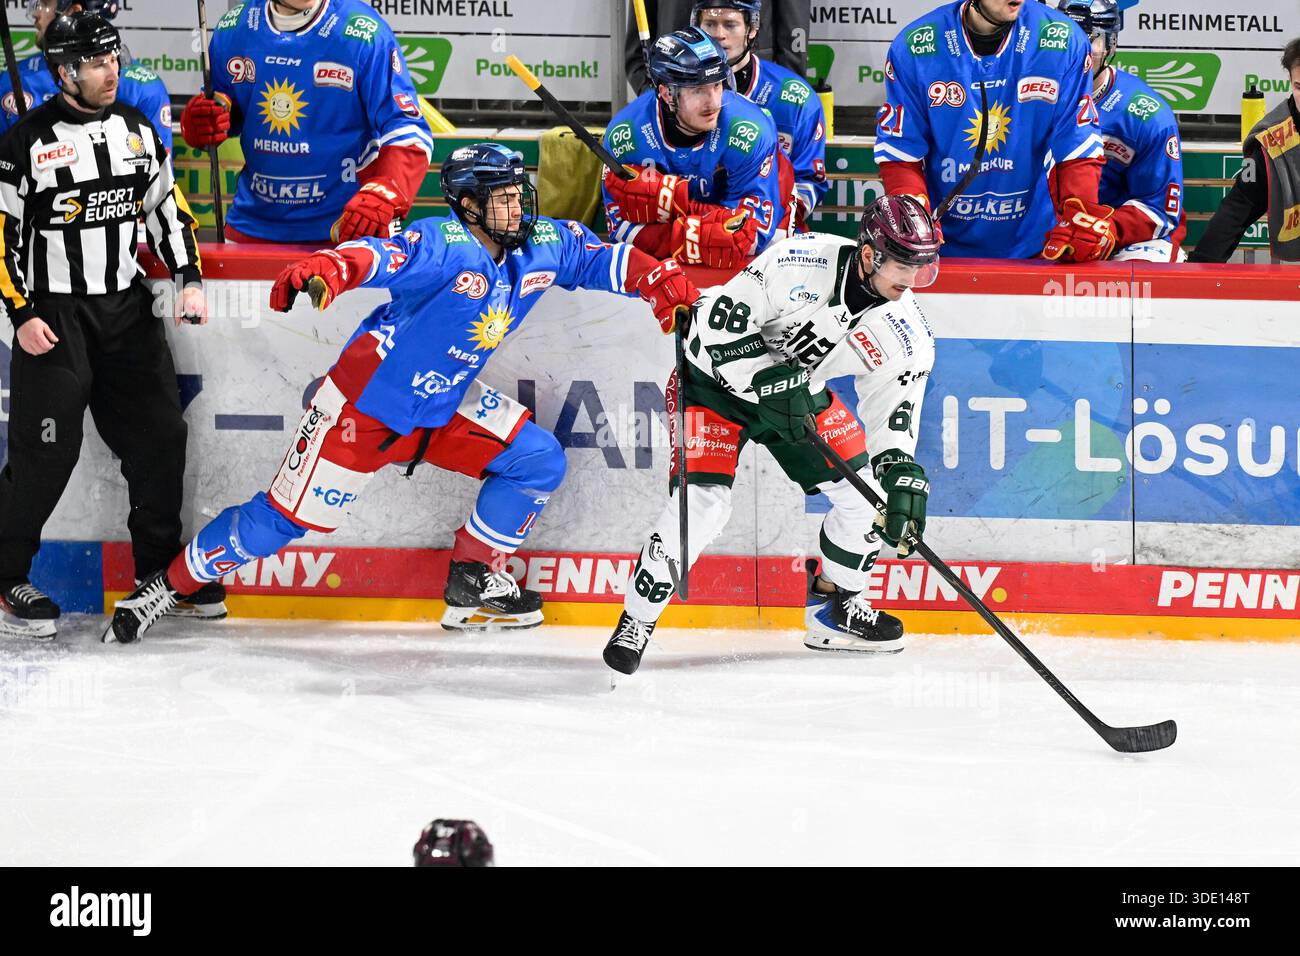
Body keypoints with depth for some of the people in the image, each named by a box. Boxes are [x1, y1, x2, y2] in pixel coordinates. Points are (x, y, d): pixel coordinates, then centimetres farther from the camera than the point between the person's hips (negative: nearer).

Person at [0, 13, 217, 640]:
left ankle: (159, 568, 19)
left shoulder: (135, 129, 7)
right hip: (53, 312, -6)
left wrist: (188, 279, 5)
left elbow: (167, 205, 16)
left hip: (126, 307, 6)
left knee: (160, 435, 4)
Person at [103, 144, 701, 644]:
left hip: (445, 408, 7)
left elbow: (598, 258, 8)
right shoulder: (443, 246, -26)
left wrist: (657, 280, -9)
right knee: (286, 518, -5)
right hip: (365, 402, -7)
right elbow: (380, 257, -42)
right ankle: (167, 586, 9)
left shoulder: (540, 246, -4)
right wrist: (326, 270, -62)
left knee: (538, 462, -3)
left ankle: (473, 582, 11)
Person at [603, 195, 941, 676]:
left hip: (798, 387, 6)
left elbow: (893, 420, -9)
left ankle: (834, 609, 22)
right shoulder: (803, 261, -31)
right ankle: (636, 623, -3)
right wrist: (766, 380, -34)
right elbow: (718, 322, -28)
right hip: (716, 375, -6)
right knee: (702, 503, -19)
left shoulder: (909, 338, -15)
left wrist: (902, 478, -26)